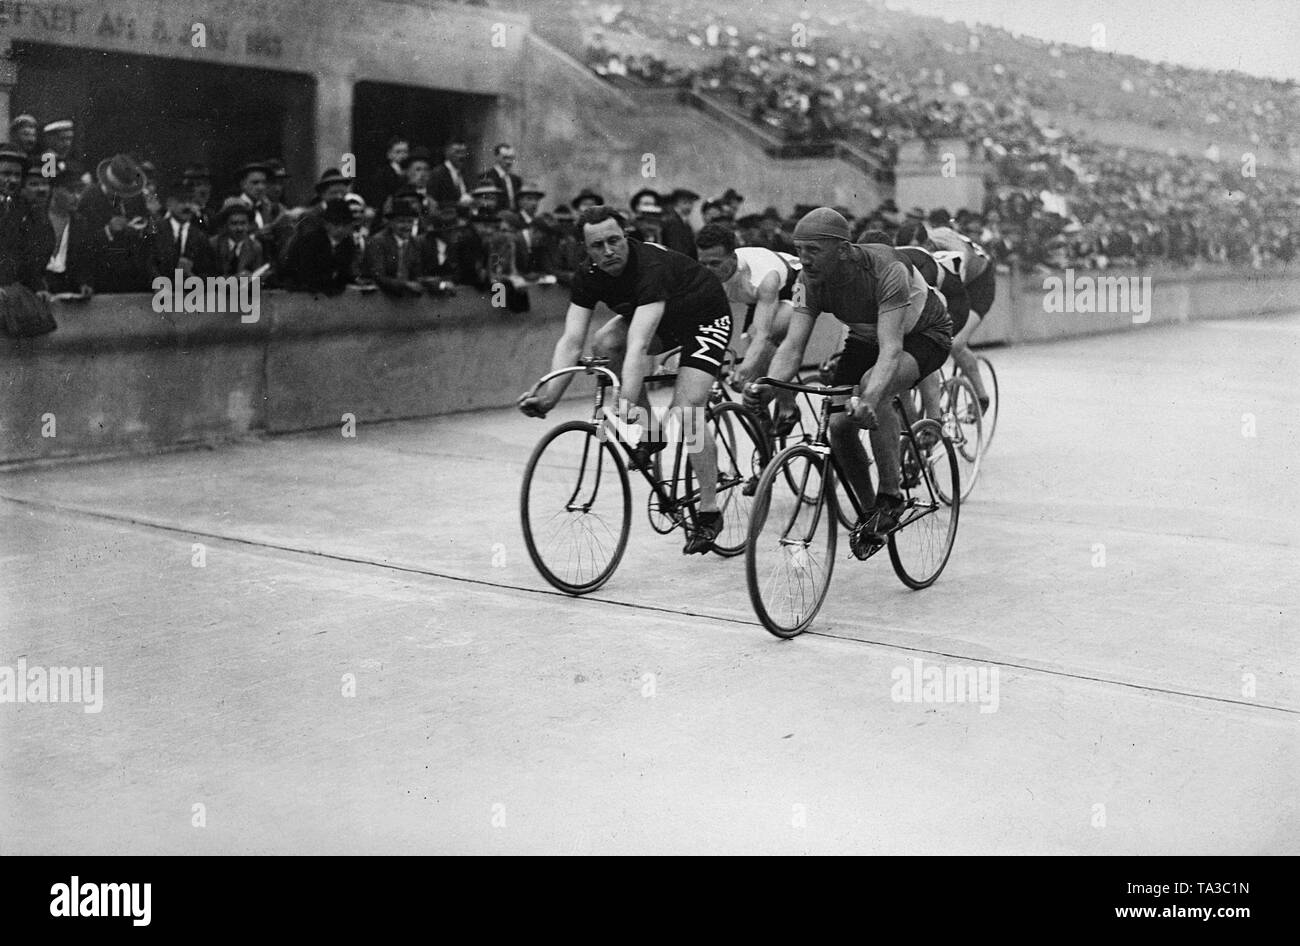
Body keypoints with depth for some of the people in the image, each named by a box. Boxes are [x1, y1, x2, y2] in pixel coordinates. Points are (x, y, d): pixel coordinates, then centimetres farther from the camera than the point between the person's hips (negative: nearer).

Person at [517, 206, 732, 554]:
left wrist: (626, 404, -58)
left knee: (685, 413, -20)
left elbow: (639, 345, -48)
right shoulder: (589, 276, -17)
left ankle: (709, 512, -8)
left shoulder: (651, 267, -37)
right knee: (605, 343, -16)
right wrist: (549, 395, -38)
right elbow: (571, 341, -24)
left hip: (705, 316, -7)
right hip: (665, 319, 7)